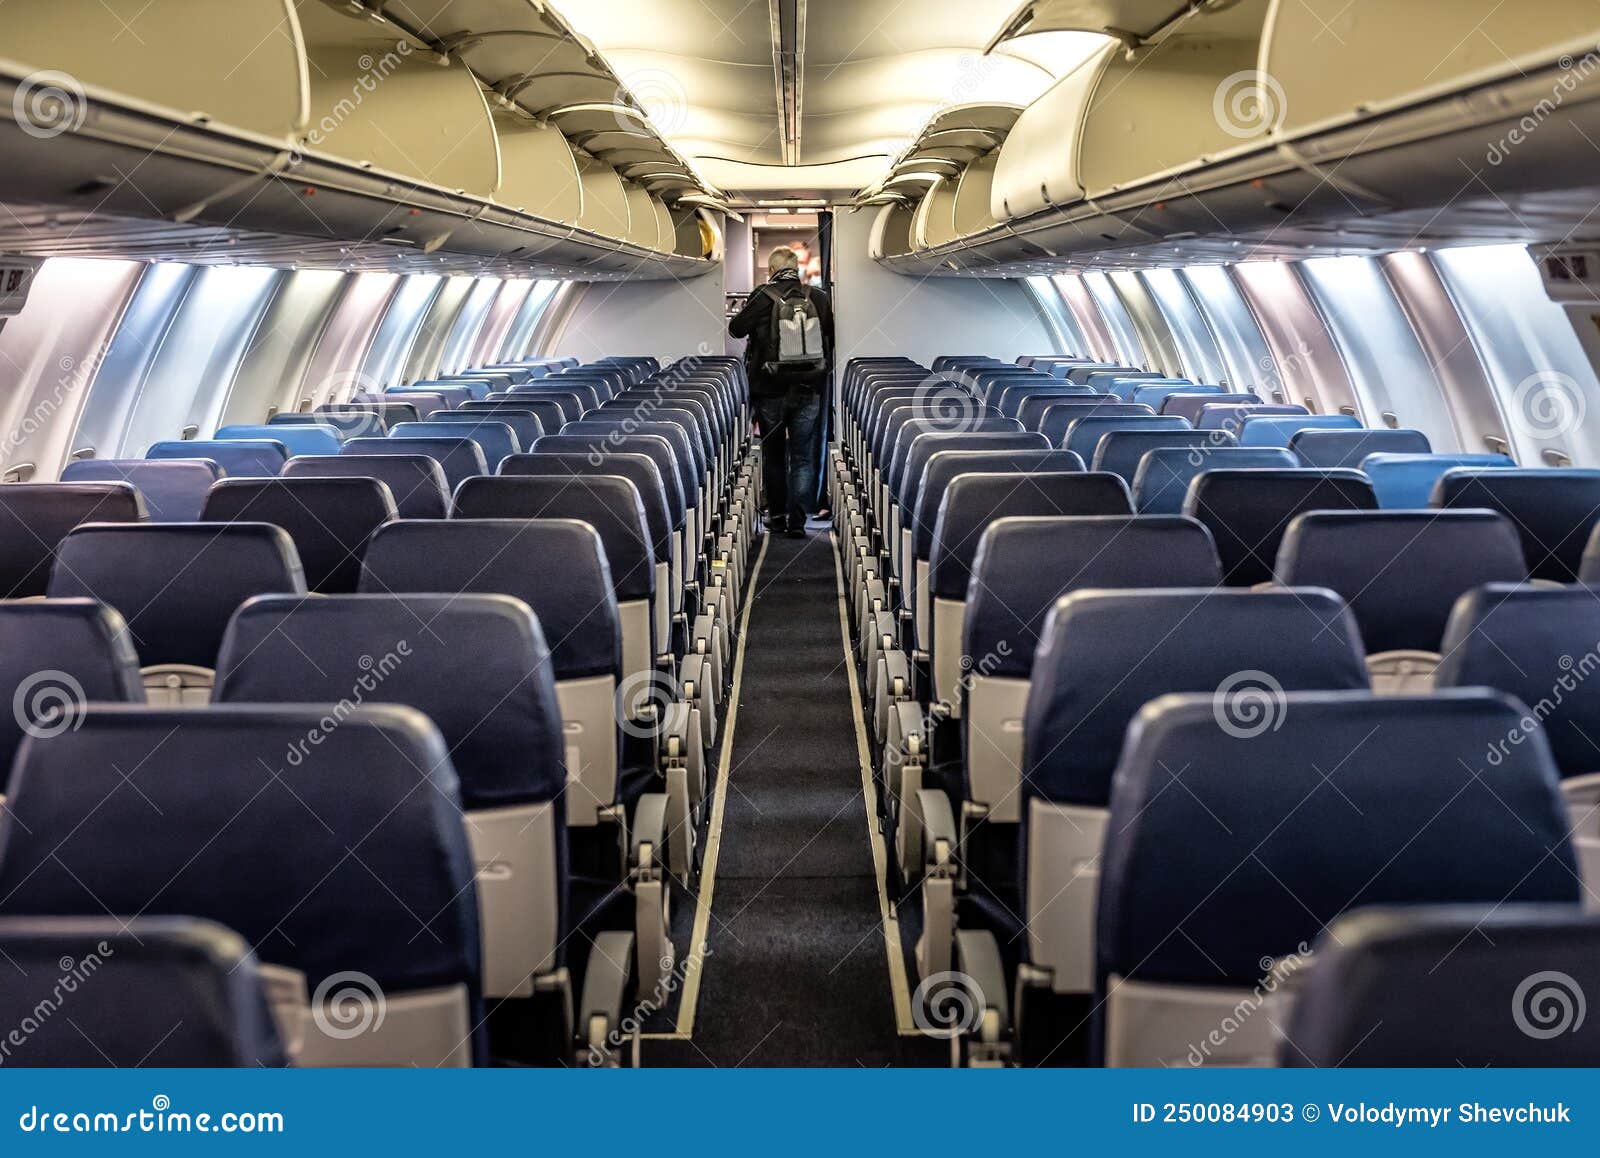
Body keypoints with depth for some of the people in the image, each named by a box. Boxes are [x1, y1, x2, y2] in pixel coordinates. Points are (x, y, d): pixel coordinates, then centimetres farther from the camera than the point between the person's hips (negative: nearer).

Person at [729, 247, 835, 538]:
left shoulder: (762, 297, -9)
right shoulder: (819, 298, 1)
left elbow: (735, 328, -2)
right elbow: (832, 337, 11)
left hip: (770, 391, -1)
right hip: (808, 391, 1)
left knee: (773, 455, 13)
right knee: (803, 458, 5)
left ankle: (777, 516, 18)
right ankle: (797, 520, -1)